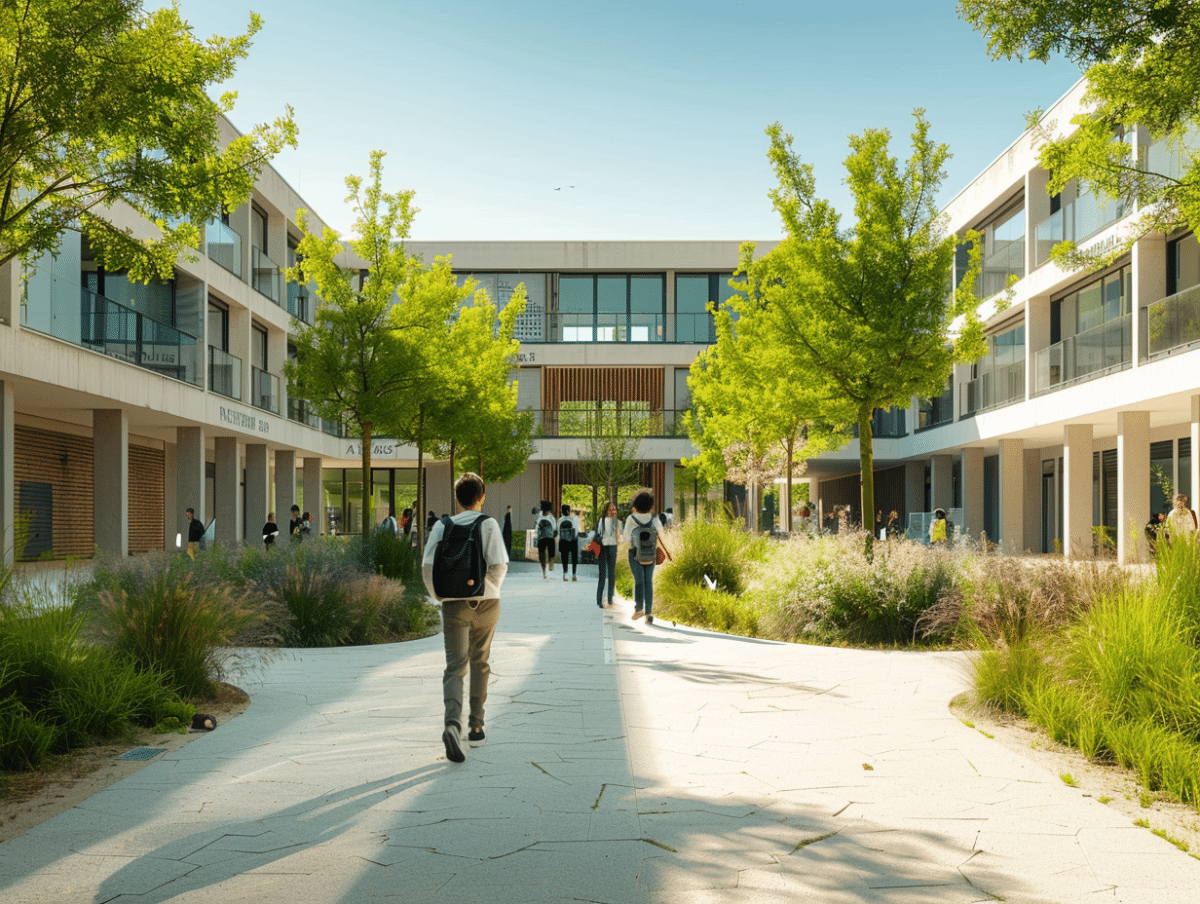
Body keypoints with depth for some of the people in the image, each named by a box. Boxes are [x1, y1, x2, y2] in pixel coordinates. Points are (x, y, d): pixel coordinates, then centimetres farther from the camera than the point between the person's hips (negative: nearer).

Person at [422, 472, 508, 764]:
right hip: (485, 603, 0)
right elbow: (499, 564, -13)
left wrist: (438, 595, 9)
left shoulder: (442, 526, 2)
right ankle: (476, 728, 22)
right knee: (480, 664, 16)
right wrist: (491, 587, 5)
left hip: (454, 605, 0)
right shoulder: (488, 524, -3)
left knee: (455, 667, -3)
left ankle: (453, 723, -27)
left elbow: (427, 565, -5)